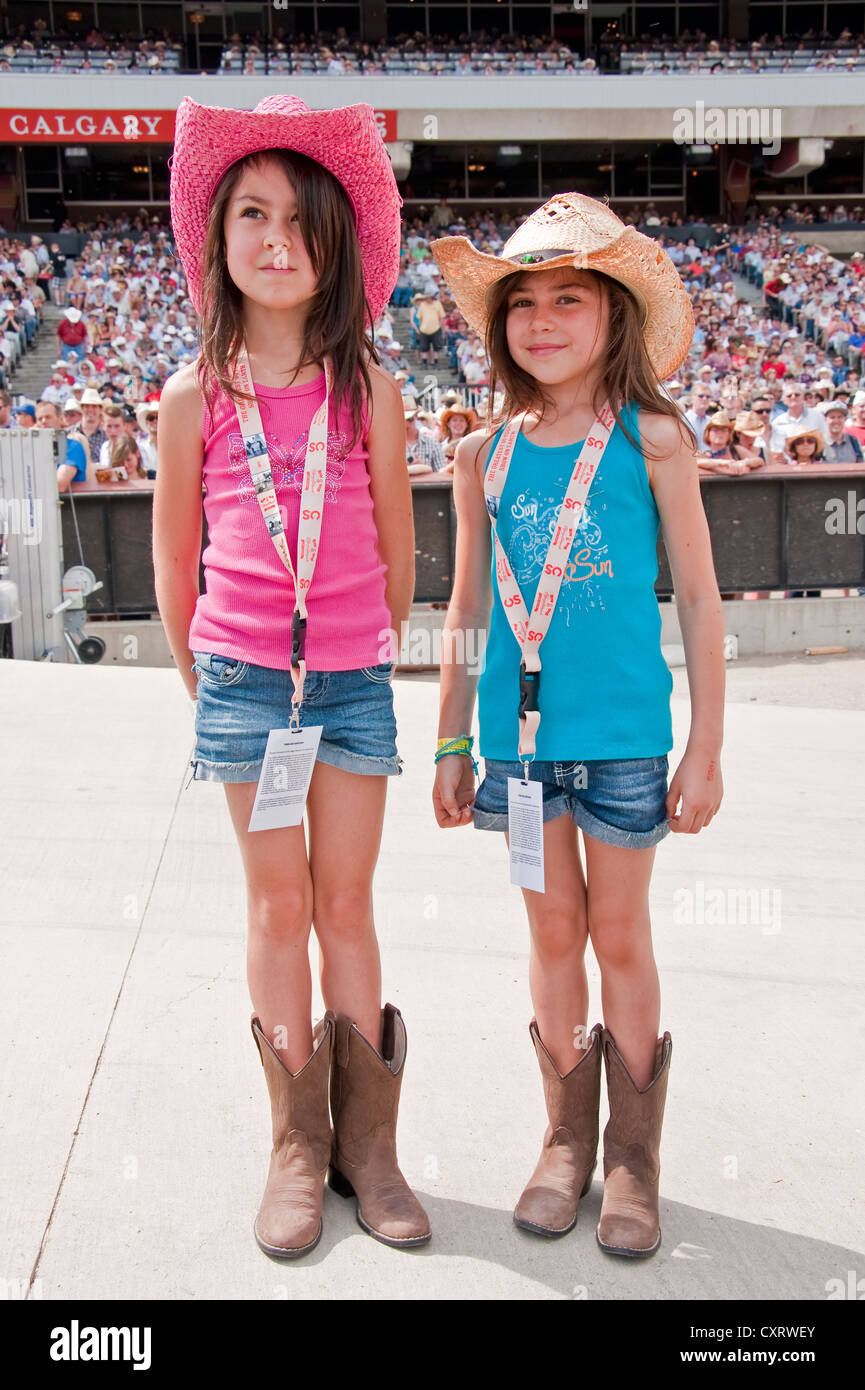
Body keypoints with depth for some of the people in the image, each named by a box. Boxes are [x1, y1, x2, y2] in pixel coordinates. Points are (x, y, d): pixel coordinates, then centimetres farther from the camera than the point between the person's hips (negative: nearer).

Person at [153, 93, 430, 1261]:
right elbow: (174, 559, 7)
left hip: (353, 677, 0)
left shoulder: (367, 387, -1)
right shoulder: (196, 395, -1)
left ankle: (366, 1140, 19)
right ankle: (298, 1149, 19)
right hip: (244, 673, 0)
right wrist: (198, 680, 11)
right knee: (278, 904, 7)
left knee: (347, 904, 7)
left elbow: (397, 546, 7)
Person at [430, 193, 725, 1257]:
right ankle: (568, 1137, 30)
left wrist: (705, 748, -4)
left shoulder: (651, 438, -4)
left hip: (623, 729, -2)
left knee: (621, 936, 8)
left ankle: (633, 1154, 26)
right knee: (553, 931, 13)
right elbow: (467, 610, 9)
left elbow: (699, 596, -2)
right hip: (520, 730, 3)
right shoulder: (484, 455, 3)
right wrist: (452, 744, 9)